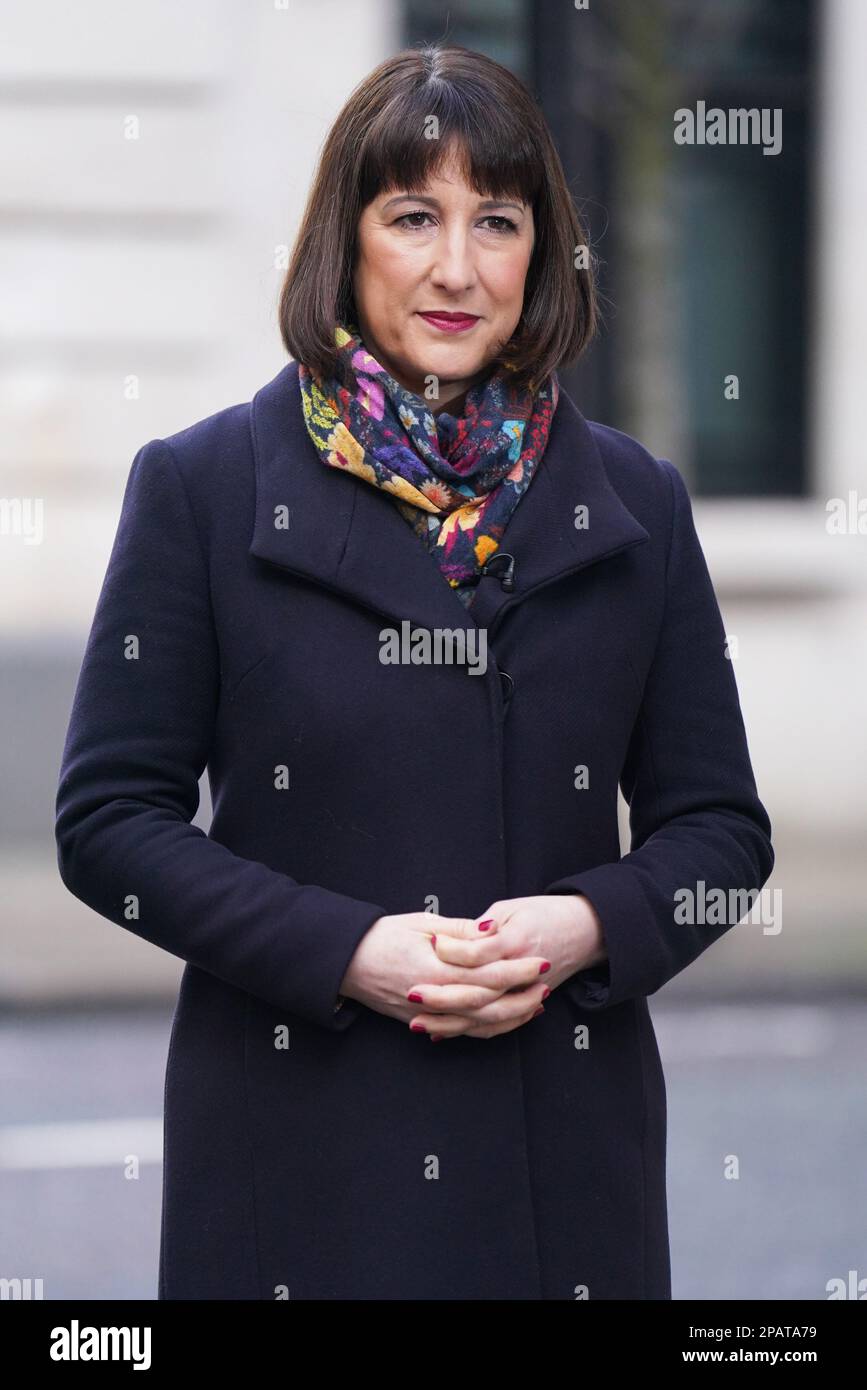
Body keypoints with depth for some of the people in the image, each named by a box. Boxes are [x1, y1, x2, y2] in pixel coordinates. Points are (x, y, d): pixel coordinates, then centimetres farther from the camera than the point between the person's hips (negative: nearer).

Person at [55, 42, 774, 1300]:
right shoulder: (204, 487, 0)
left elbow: (722, 826, 10)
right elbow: (107, 819, -2)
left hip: (564, 1148, 2)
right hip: (297, 1140, -2)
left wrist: (586, 926, -11)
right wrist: (351, 949, -14)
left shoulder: (632, 502, 7)